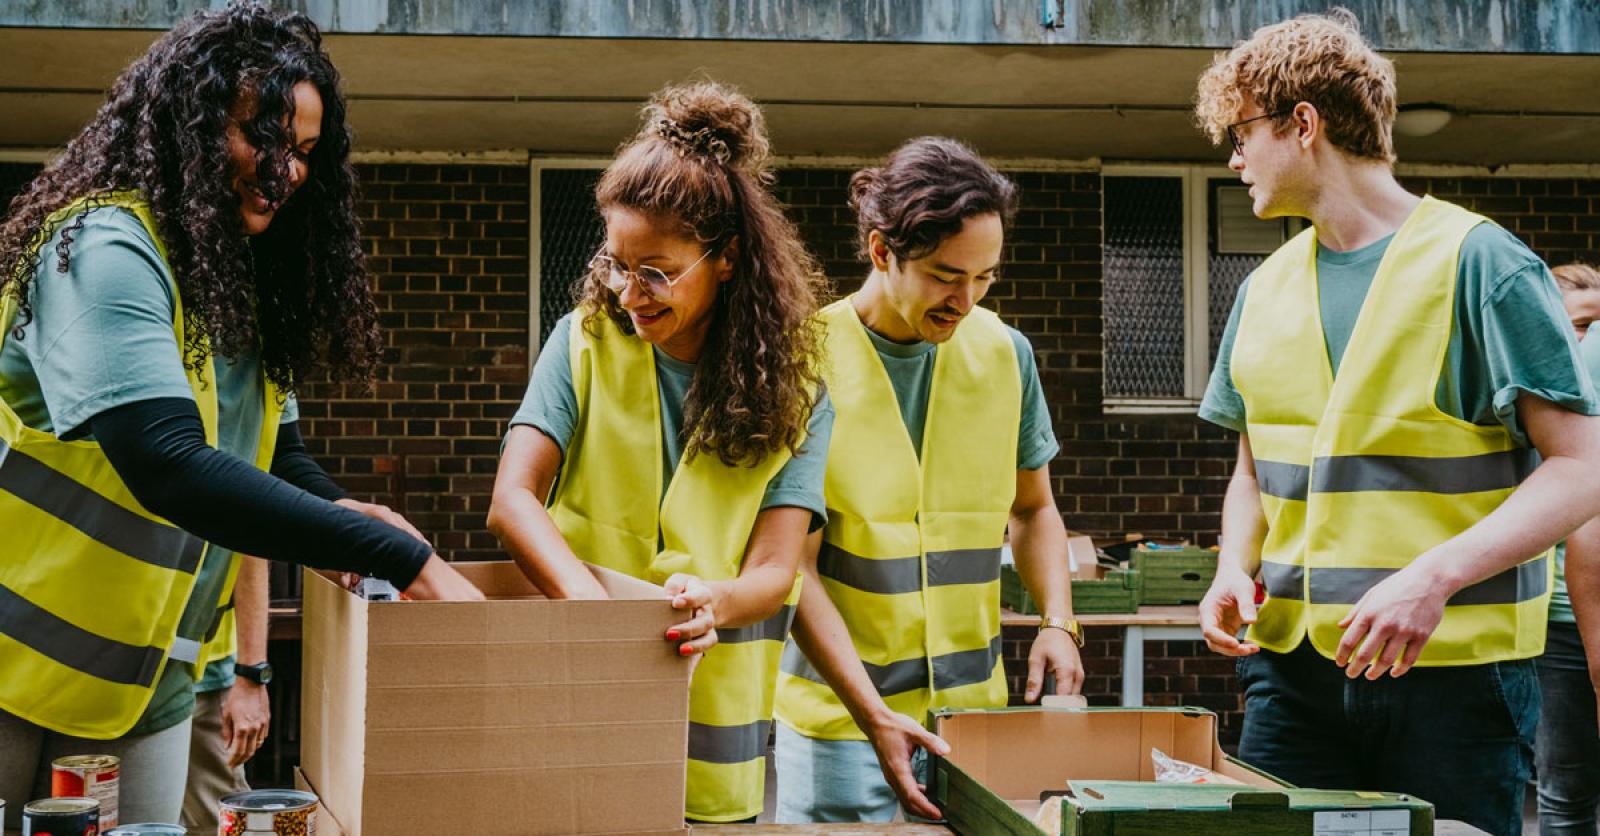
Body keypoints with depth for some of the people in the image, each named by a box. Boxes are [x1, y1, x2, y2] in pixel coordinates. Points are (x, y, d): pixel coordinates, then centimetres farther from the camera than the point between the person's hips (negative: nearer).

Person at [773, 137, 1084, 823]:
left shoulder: (1004, 353, 3)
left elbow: (1033, 509, 17)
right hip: (839, 711, -3)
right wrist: (874, 716, -19)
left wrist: (1058, 622, -1)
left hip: (975, 705, 4)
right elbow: (795, 568, -11)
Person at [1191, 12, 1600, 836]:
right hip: (1293, 666, 5)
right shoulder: (1267, 289, 12)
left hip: (1454, 668, -5)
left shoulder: (1477, 262, -6)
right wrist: (1236, 568, 1)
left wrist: (1434, 577, -23)